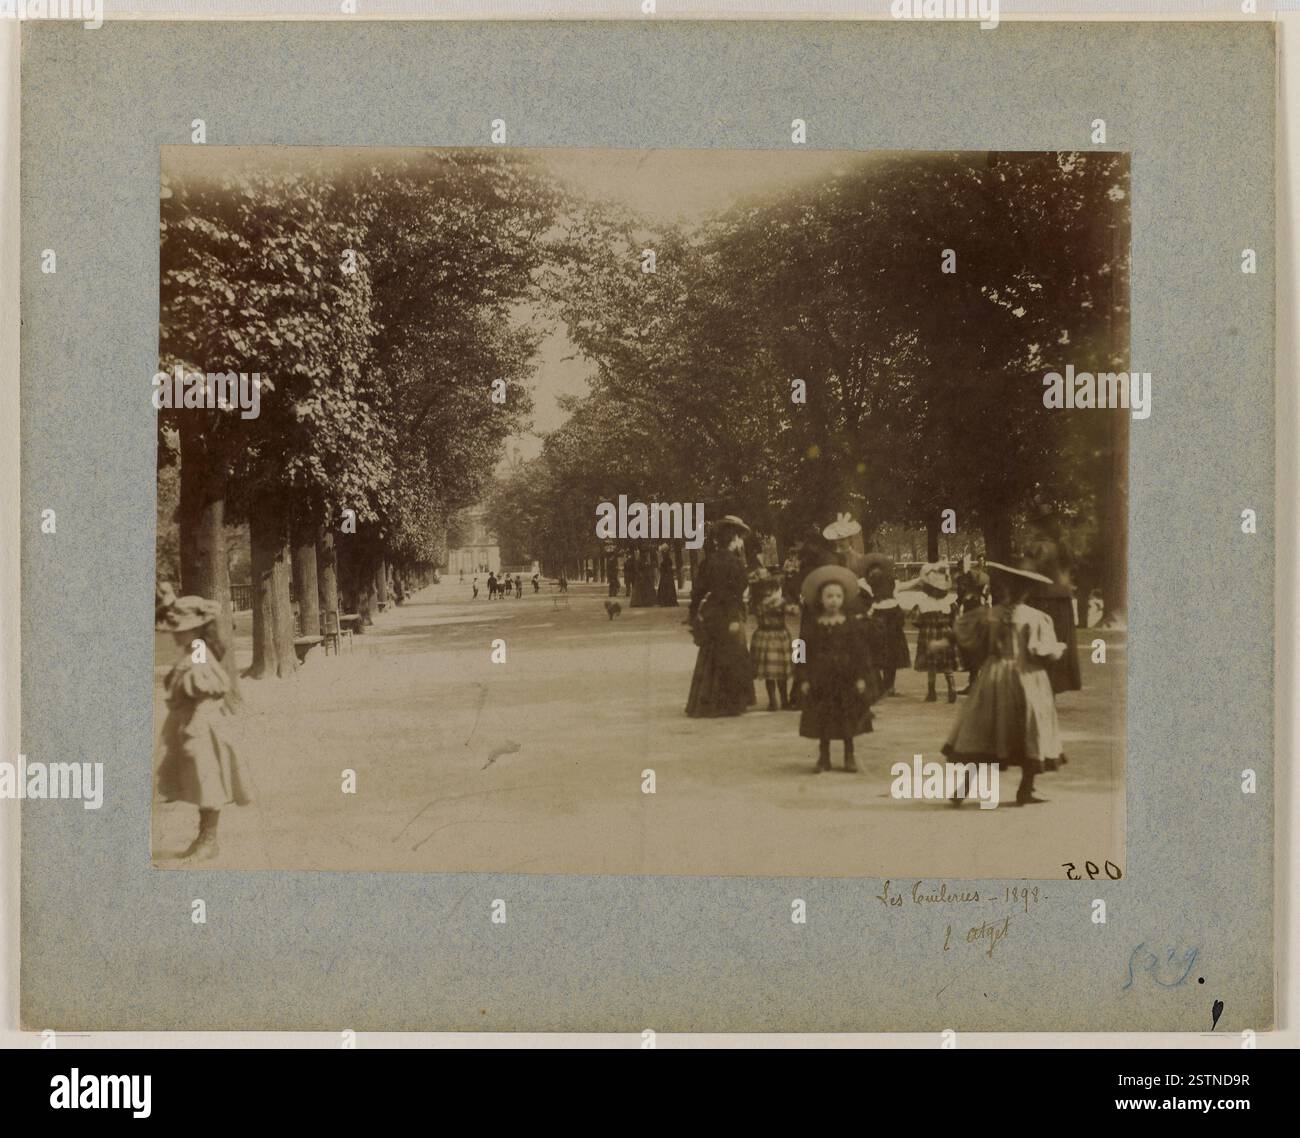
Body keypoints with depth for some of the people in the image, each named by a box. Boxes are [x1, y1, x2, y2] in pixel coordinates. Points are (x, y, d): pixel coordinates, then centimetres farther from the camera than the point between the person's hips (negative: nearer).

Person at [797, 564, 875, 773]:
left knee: (849, 719, 5)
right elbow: (808, 654, 3)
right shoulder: (814, 627, 1)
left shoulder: (853, 625, -2)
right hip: (821, 679, 1)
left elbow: (861, 652, -2)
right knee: (822, 719, 3)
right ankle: (824, 757, 13)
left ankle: (849, 756, 17)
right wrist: (805, 679, -1)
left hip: (847, 678, -1)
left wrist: (862, 677, -7)